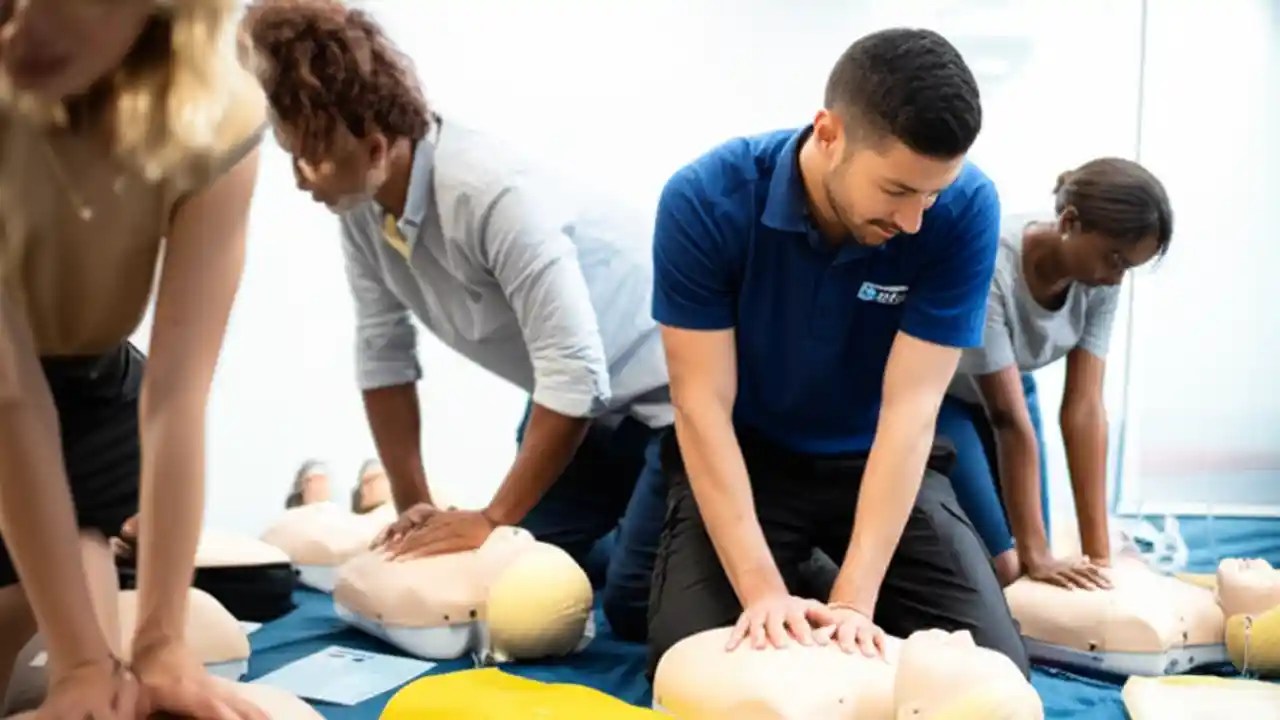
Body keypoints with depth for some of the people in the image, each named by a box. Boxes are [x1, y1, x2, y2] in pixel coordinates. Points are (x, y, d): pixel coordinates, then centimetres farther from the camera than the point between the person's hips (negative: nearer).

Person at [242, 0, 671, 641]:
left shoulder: (496, 195, -34)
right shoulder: (362, 204, -9)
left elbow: (575, 374, -32)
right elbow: (382, 353, 0)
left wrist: (494, 519, -22)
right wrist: (413, 506, 1)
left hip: (666, 391, -7)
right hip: (571, 400, 8)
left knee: (633, 605, -13)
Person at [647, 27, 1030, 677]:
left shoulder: (965, 210, -22)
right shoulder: (706, 201, -24)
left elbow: (910, 407, -24)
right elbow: (703, 405, -23)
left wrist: (854, 599, -31)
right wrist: (762, 588, -31)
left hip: (879, 461, 1)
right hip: (743, 458, -1)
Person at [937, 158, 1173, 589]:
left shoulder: (1098, 282, -18)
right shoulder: (990, 268, -36)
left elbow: (1085, 406, -19)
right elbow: (1009, 418, -33)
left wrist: (1098, 552, -23)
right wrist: (1034, 553, -28)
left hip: (1007, 385, 6)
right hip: (938, 397, -6)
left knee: (1026, 572, 0)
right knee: (1001, 566, -14)